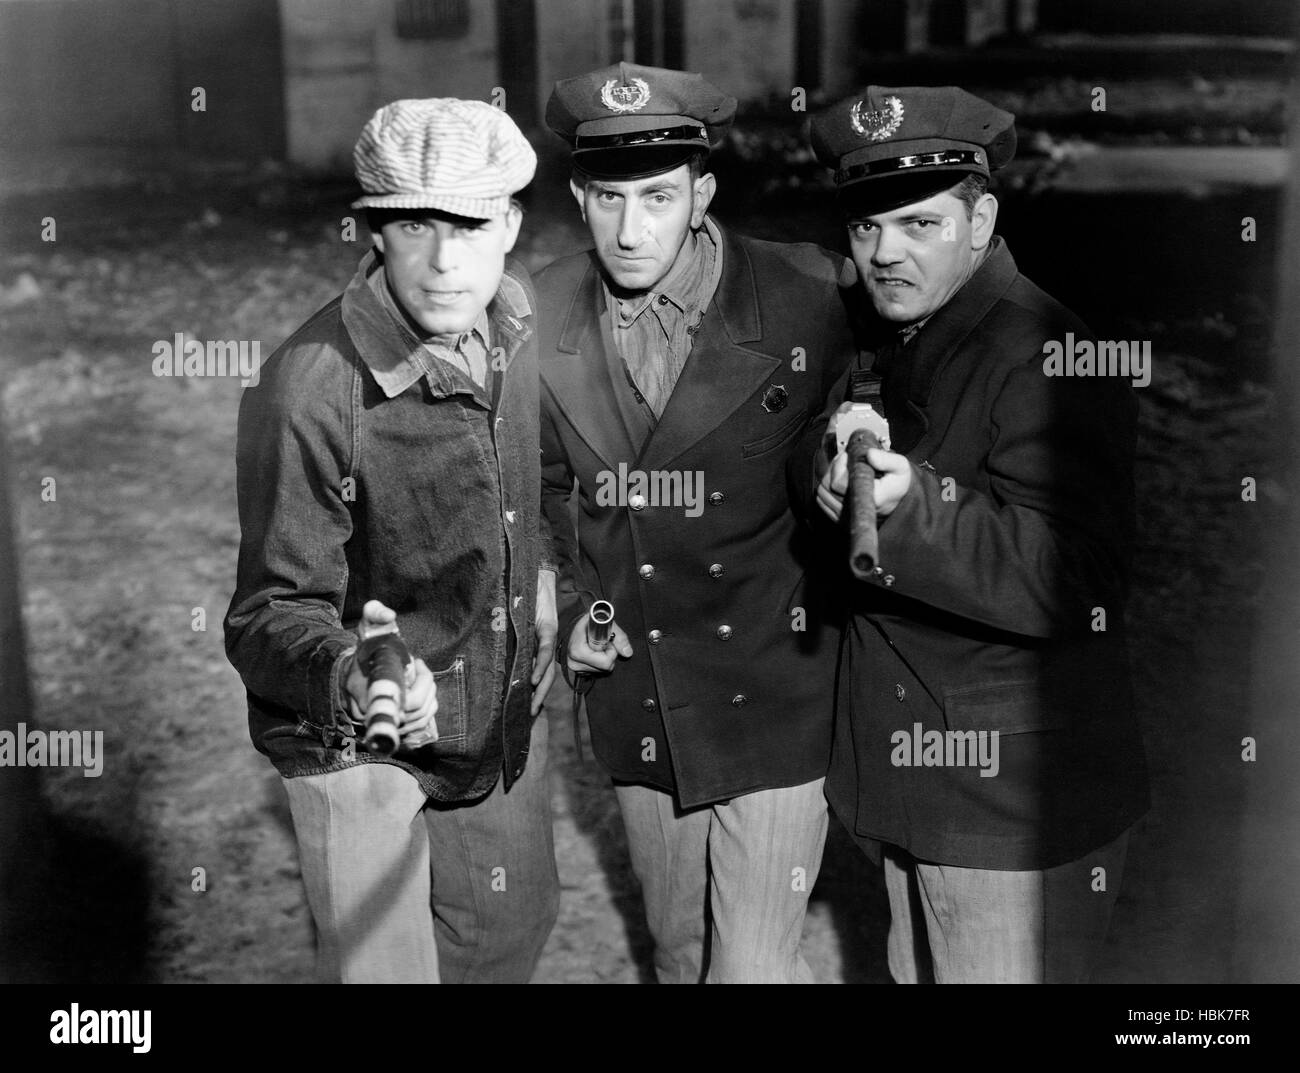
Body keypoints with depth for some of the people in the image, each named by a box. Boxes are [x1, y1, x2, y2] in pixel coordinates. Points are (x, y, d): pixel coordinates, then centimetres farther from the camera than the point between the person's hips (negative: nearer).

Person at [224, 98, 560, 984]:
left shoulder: (513, 312, -8)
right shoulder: (308, 394, -30)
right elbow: (272, 611, -26)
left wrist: (541, 566, 5)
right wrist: (351, 674, -45)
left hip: (505, 712, 6)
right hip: (363, 748, -6)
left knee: (511, 934, 25)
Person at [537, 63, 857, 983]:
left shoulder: (811, 297, -15)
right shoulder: (543, 316, -4)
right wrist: (573, 609, 1)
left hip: (771, 697, -4)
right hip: (633, 699, 4)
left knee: (754, 964, -1)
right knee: (678, 947, 22)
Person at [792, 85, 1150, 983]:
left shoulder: (1043, 357, -19)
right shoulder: (887, 348, 9)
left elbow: (1065, 584, -28)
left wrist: (911, 505, -40)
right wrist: (830, 474, -10)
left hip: (1015, 803, -8)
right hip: (910, 773, 9)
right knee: (916, 970, 24)